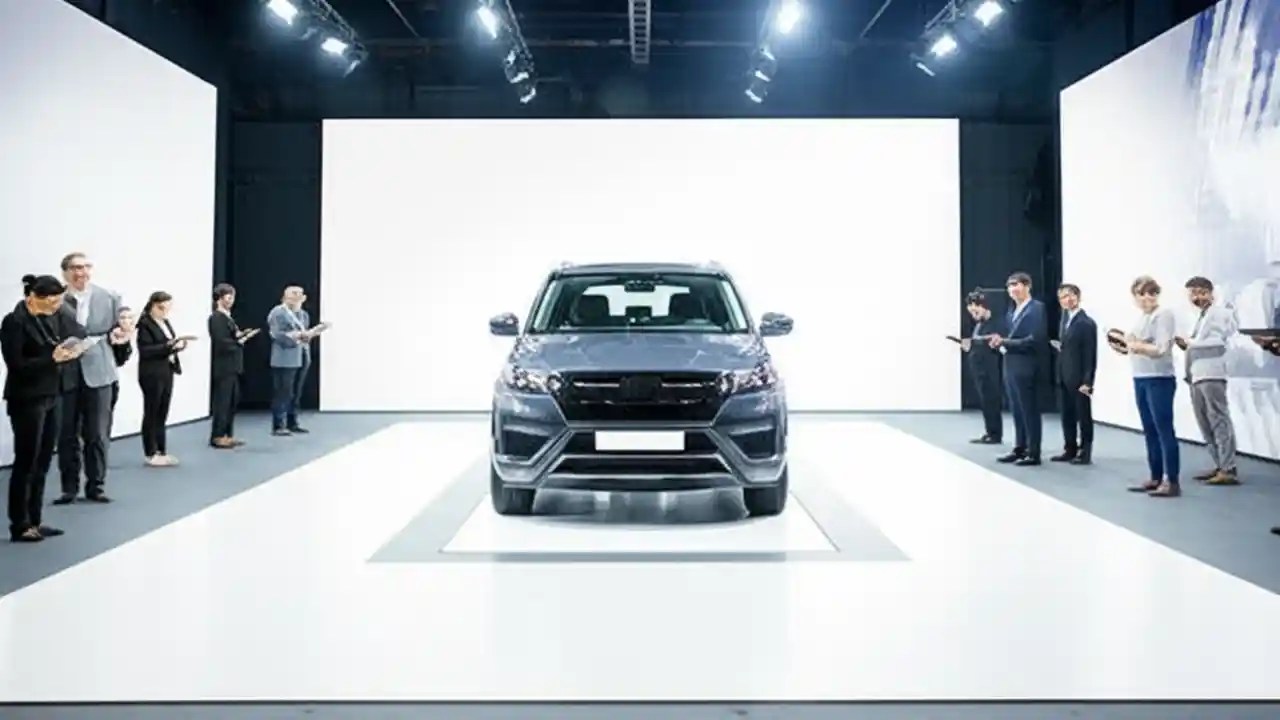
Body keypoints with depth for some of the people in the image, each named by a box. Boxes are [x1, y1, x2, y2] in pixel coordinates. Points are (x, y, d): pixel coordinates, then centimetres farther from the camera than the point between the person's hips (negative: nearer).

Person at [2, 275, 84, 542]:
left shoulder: (52, 317, 7)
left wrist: (71, 351, -8)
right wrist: (53, 358, -21)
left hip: (50, 397, 7)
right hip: (26, 400, -7)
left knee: (42, 463, 10)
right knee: (26, 462, 0)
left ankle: (34, 521, 19)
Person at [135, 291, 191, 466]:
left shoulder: (165, 322, 14)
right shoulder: (145, 324, -10)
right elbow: (145, 350, -17)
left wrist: (178, 345, 1)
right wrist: (168, 346, -22)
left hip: (166, 373, 7)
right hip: (152, 375, -7)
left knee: (162, 415, 10)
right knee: (151, 414, 1)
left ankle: (161, 451, 16)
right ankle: (151, 454, 8)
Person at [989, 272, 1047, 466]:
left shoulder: (1037, 308, -10)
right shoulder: (1012, 311, 17)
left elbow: (1034, 340, -19)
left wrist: (1005, 342, -19)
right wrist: (1000, 342, -1)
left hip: (1026, 368, -8)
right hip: (1011, 368, 8)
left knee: (1030, 412, -1)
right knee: (1017, 412, 14)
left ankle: (1033, 454, 6)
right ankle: (1020, 449, 22)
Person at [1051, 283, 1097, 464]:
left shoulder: (1086, 322, -11)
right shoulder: (1065, 320, 15)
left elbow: (1090, 354, -14)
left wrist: (1087, 381, -17)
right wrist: (1059, 347, 0)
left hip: (1079, 379, -8)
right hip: (1064, 378, 8)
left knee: (1084, 417, 3)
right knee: (1067, 416, 12)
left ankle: (1085, 453, 10)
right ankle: (1070, 450, 20)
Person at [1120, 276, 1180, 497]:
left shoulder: (1163, 314, -9)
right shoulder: (1141, 317, 14)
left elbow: (1161, 349, -18)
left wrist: (1137, 345, -10)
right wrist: (1129, 345, -2)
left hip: (1159, 379, -8)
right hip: (1140, 379, 8)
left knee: (1164, 430, -6)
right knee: (1150, 431, 12)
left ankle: (1171, 481, -3)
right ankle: (1156, 478, 19)